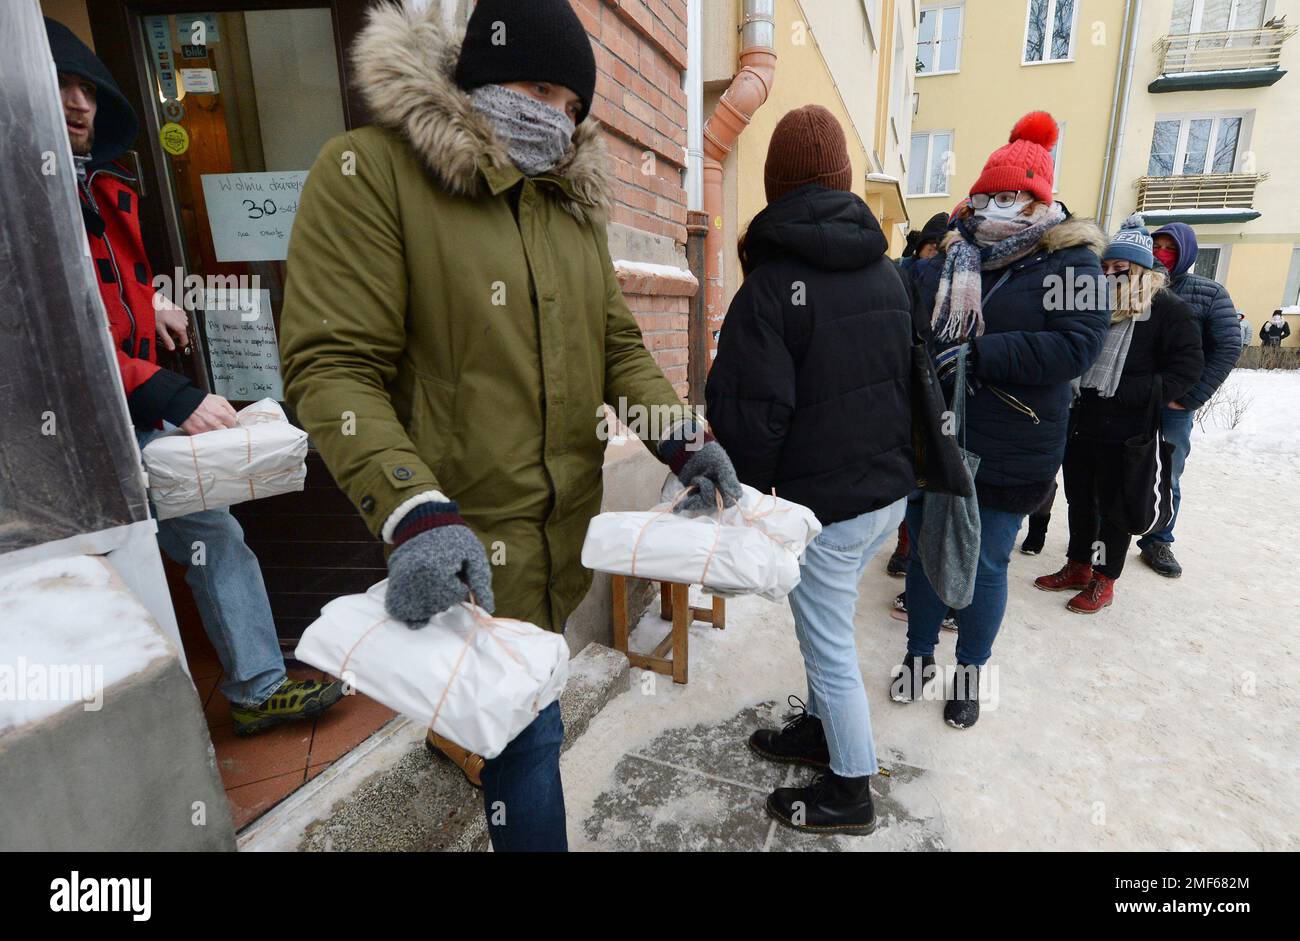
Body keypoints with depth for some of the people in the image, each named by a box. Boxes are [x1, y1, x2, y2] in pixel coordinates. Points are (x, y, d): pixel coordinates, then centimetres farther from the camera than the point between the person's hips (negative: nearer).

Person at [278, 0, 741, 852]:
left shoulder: (573, 198, 12)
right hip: (471, 534, -6)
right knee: (528, 726, 4)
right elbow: (332, 365, -15)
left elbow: (618, 341, 11)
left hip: (570, 519, 6)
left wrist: (681, 439, -6)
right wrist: (416, 516, -28)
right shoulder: (371, 171, -9)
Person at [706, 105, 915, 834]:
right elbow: (911, 378, 16)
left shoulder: (772, 283, -15)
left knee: (830, 645, 8)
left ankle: (850, 791, 26)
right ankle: (823, 728, 42)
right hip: (890, 488, 8)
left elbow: (750, 414, -19)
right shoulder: (890, 272, 8)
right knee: (828, 628, 24)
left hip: (824, 503, -8)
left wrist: (747, 493, -3)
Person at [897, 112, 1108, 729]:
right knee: (925, 553, 14)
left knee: (984, 566, 9)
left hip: (1009, 457, -3)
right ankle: (919, 655, 36)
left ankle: (969, 671, 33)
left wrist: (978, 354, -24)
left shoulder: (1068, 261, -6)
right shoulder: (947, 260, 4)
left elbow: (1076, 346, -18)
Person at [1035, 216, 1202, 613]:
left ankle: (1104, 581, 20)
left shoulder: (1169, 310, -7)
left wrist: (1131, 394, -19)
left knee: (1113, 506, 6)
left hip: (1125, 430, -6)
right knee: (1079, 499, 15)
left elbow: (1187, 368, -10)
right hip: (1080, 421, 6)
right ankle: (1078, 566, 31)